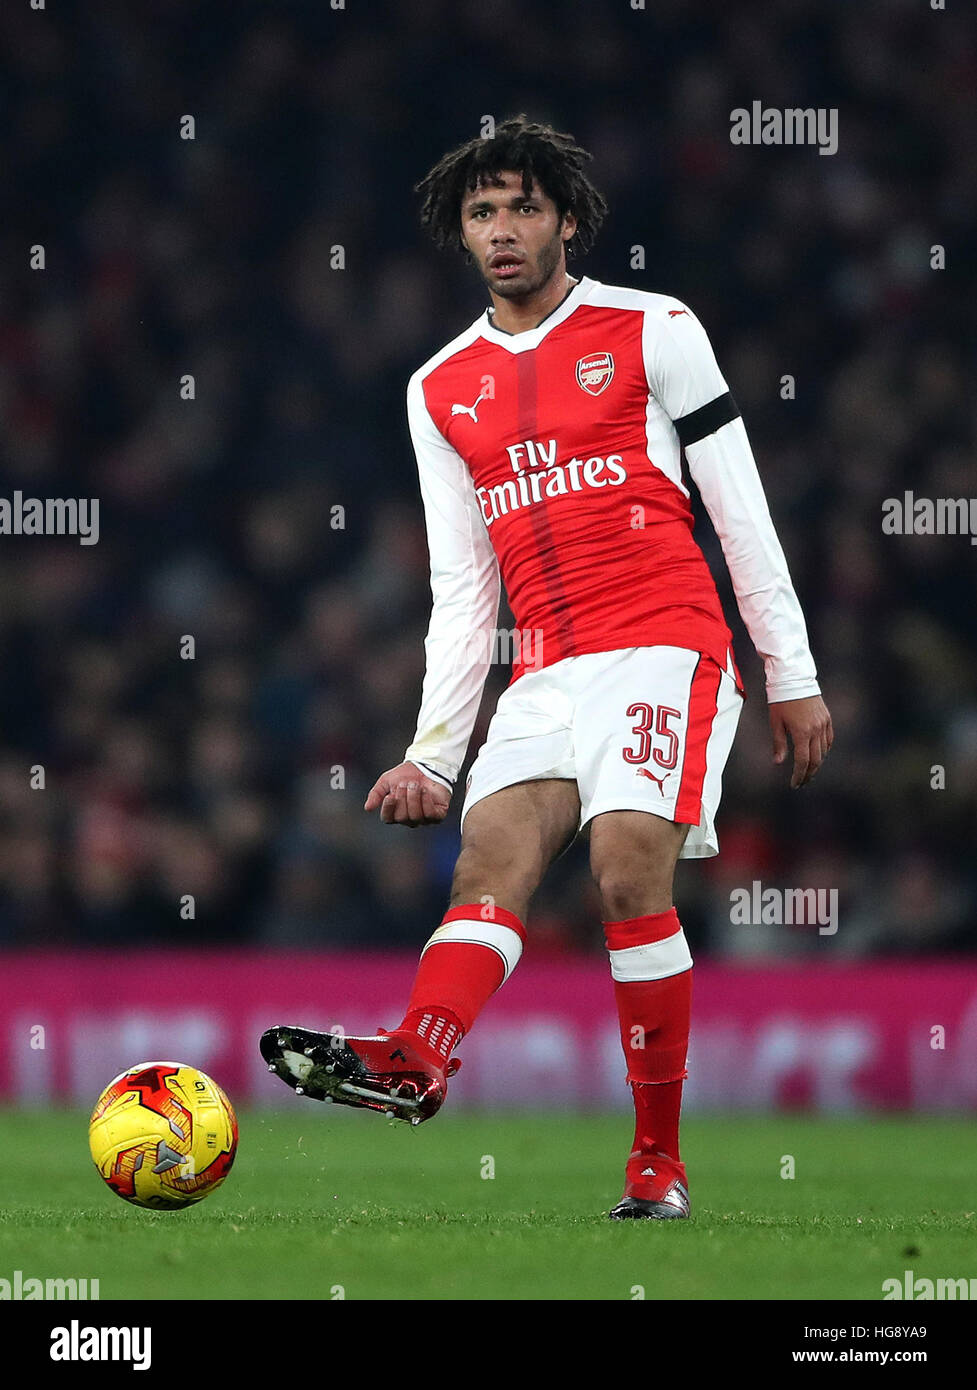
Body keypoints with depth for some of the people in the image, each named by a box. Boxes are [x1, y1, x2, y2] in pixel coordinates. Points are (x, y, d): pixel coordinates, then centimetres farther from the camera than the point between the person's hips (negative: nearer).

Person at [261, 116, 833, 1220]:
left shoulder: (653, 332, 3)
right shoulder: (440, 389, 16)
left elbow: (742, 513, 4)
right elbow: (459, 586, 16)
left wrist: (794, 675, 1)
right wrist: (432, 753, 8)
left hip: (666, 645, -4)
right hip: (546, 672, 4)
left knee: (628, 870, -20)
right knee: (491, 859, -18)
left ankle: (659, 1157, -15)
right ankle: (414, 1064, -43)